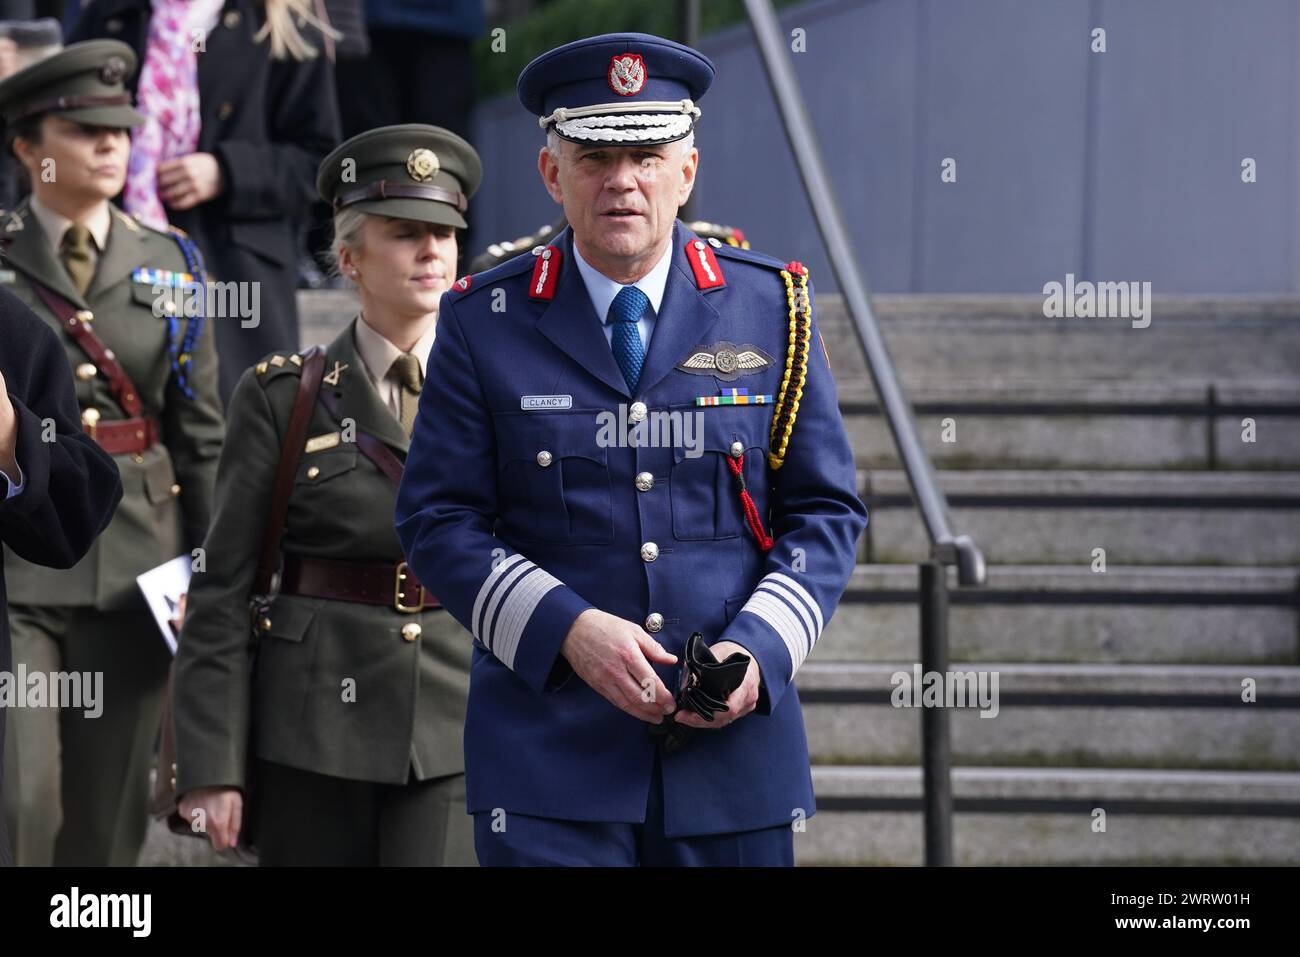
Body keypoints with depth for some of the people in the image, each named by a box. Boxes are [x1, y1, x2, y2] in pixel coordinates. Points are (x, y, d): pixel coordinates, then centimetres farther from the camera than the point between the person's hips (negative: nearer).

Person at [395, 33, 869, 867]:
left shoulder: (770, 308, 6)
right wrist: (569, 631, -15)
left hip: (734, 743, 2)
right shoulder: (484, 324, 2)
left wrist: (758, 650, -9)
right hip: (549, 748, -2)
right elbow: (439, 521, 0)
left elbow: (826, 511, 7)